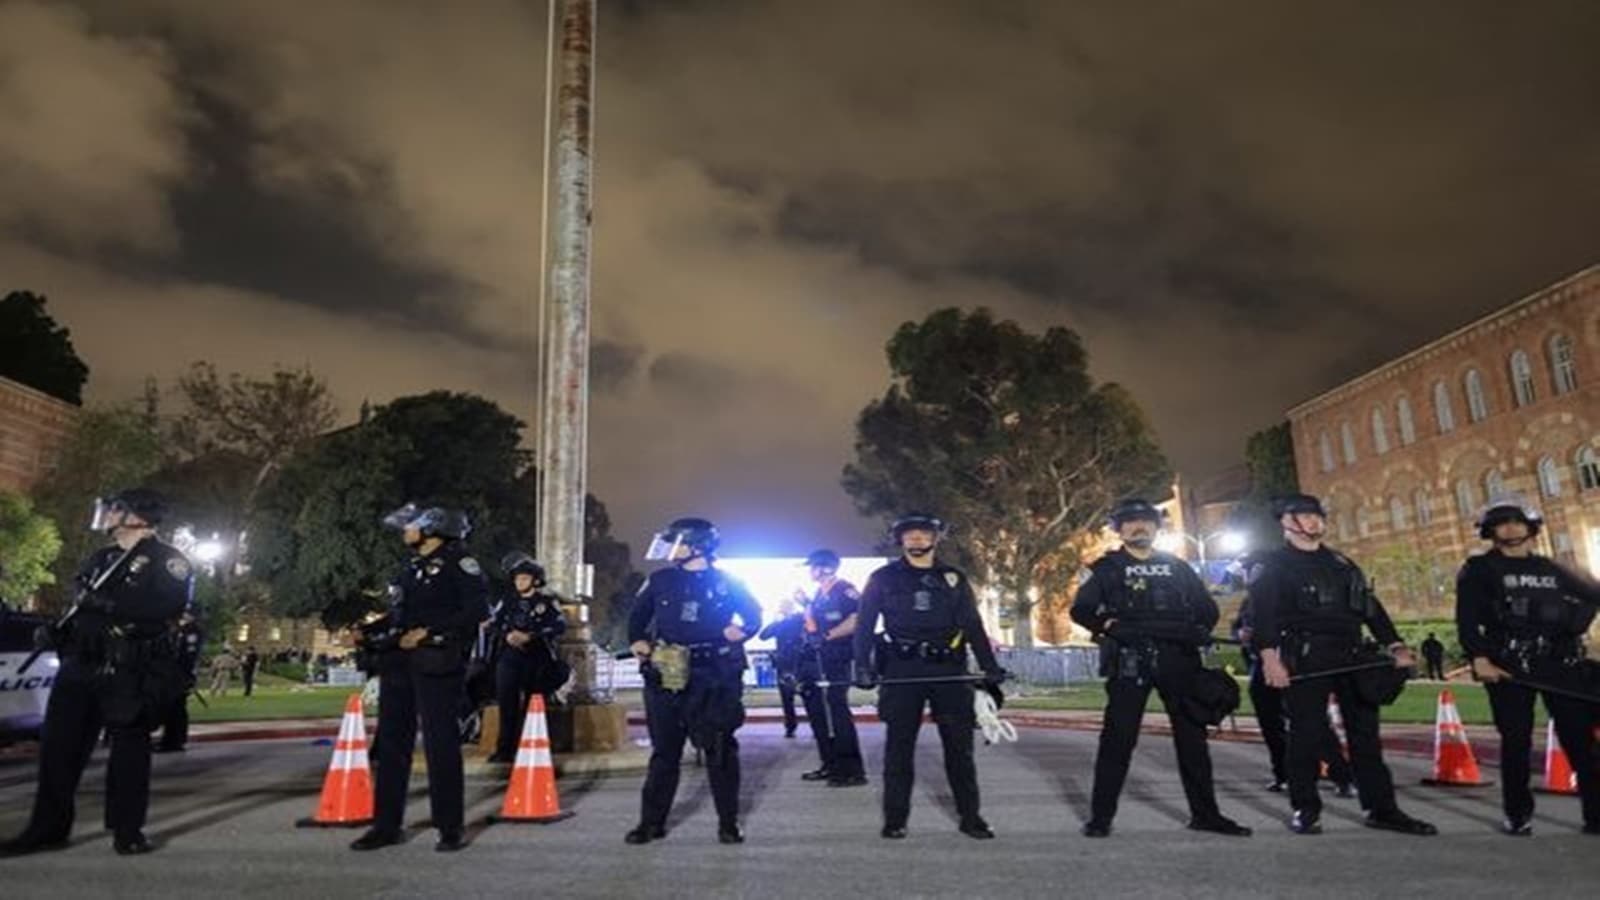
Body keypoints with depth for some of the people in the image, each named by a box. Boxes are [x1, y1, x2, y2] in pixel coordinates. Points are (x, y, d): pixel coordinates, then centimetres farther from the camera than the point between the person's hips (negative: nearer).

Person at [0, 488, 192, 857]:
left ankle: (128, 831, 7)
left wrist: (111, 604, -24)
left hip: (130, 671, -7)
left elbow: (170, 605, -20)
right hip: (81, 664, 7)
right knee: (59, 744, 8)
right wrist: (57, 631, 4)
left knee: (129, 747, -1)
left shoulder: (167, 559, -4)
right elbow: (82, 605, 24)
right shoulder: (99, 559, 20)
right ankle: (48, 828, 19)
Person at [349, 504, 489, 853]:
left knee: (440, 745, -4)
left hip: (436, 664, -8)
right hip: (398, 663, 8)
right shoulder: (410, 568, 20)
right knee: (391, 744, 10)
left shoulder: (458, 562, -5)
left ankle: (451, 827, 5)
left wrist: (428, 631, -18)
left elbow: (477, 609, -16)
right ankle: (386, 825, 20)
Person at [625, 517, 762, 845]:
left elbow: (754, 617, 7)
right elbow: (637, 616, 17)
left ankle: (728, 823, 15)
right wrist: (638, 643, 2)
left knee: (720, 751, 3)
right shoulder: (660, 581, 8)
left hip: (713, 679, -2)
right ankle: (652, 821, 19)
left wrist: (736, 633, -10)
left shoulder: (725, 582, 1)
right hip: (666, 677, 2)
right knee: (664, 751, 9)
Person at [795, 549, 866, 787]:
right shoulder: (818, 595, 19)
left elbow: (857, 619, -23)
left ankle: (853, 770, -2)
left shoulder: (844, 590, -9)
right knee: (818, 715, 12)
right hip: (814, 662, 10)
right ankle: (831, 765, 21)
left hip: (833, 663, -10)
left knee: (837, 715, -8)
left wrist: (826, 636, -22)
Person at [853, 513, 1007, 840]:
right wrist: (863, 666, -10)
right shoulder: (883, 578, 6)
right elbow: (864, 624, 3)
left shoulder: (954, 578, 12)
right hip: (901, 670, -1)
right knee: (899, 746, 3)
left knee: (959, 744, 5)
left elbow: (973, 625, 12)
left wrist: (989, 666, 1)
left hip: (948, 669, 2)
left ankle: (970, 816, 16)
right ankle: (895, 819, 12)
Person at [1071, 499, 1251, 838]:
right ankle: (1101, 816, 3)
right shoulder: (1107, 568, 8)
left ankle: (1205, 813, 19)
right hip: (1128, 661, -3)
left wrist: (1198, 632, -2)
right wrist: (1108, 625, -17)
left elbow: (1208, 608, 18)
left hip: (1178, 659, 3)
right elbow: (1081, 609, 1)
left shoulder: (1177, 567, 17)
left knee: (1192, 735, 7)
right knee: (1118, 737, -4)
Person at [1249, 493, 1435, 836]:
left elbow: (1370, 606, 19)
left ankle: (1381, 808, 14)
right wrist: (1269, 655, -21)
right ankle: (1305, 809, 5)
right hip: (1305, 658, -6)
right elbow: (1262, 613, -8)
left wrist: (1395, 646, 6)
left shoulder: (1341, 563, 22)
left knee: (1365, 732, 6)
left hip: (1351, 656, 6)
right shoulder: (1272, 565, 2)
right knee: (1307, 733, -4)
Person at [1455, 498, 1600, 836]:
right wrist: (1479, 658, -16)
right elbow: (1466, 619, -3)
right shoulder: (1479, 570, 6)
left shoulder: (1551, 569, 18)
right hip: (1508, 666, -3)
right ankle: (1518, 814, 6)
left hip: (1560, 663, 3)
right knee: (1516, 741, -4)